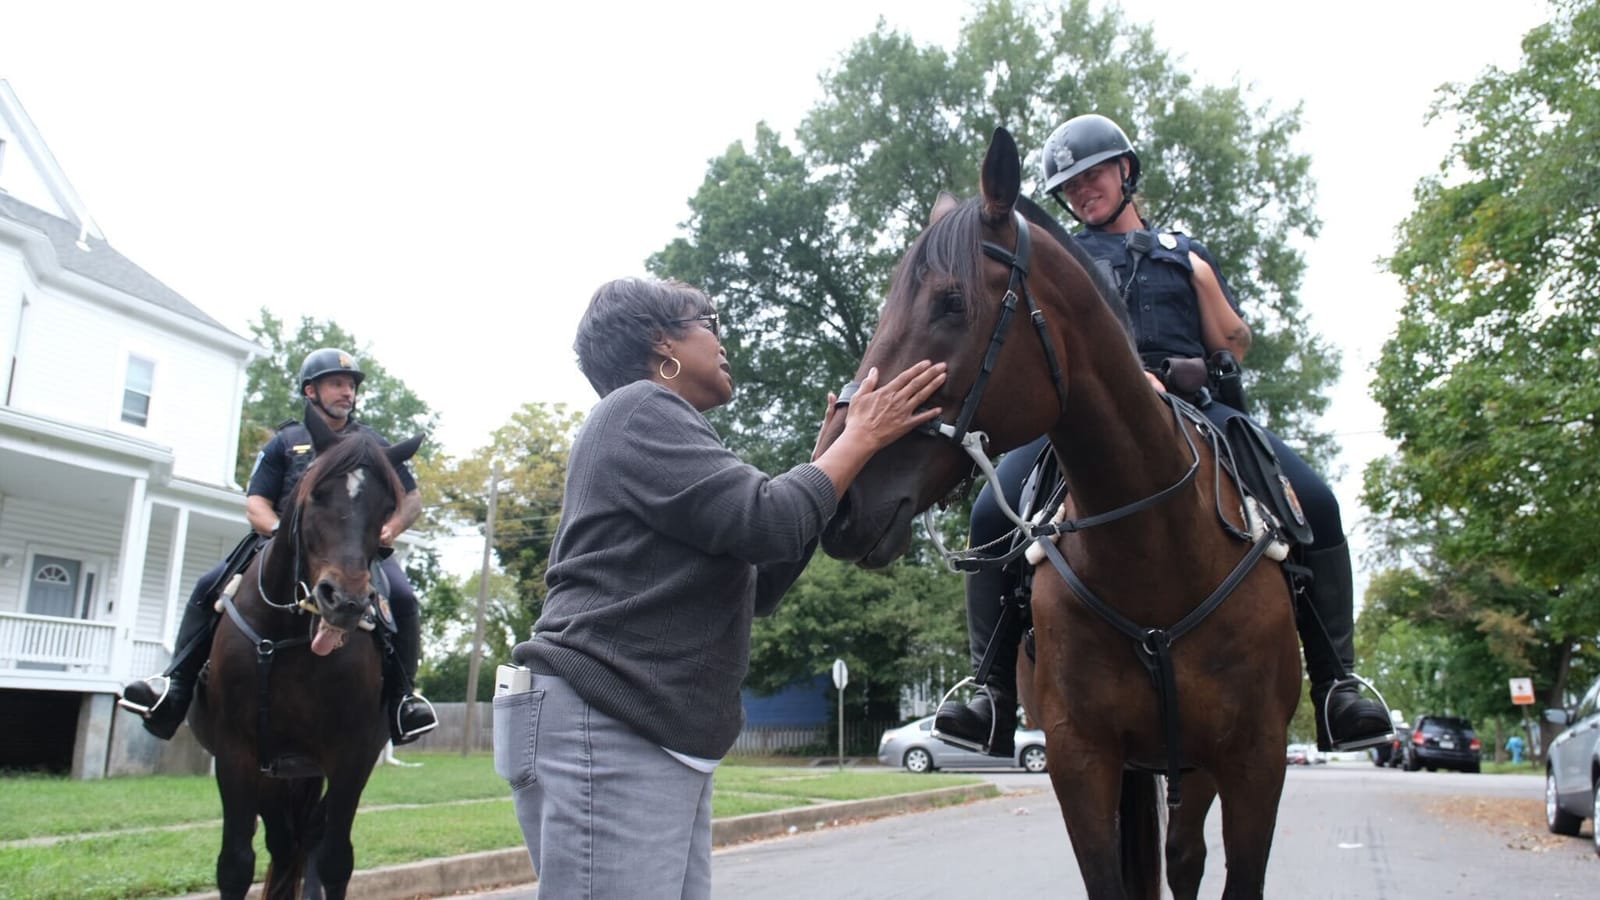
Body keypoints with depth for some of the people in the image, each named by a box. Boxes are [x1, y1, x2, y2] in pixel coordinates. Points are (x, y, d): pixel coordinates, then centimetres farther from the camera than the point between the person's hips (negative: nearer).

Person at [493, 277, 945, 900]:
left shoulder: (666, 429, 26)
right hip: (604, 733, -10)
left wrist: (828, 461, 17)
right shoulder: (640, 410, -5)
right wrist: (862, 437, -2)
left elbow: (760, 587, 22)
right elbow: (765, 522, -16)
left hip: (665, 742, 10)